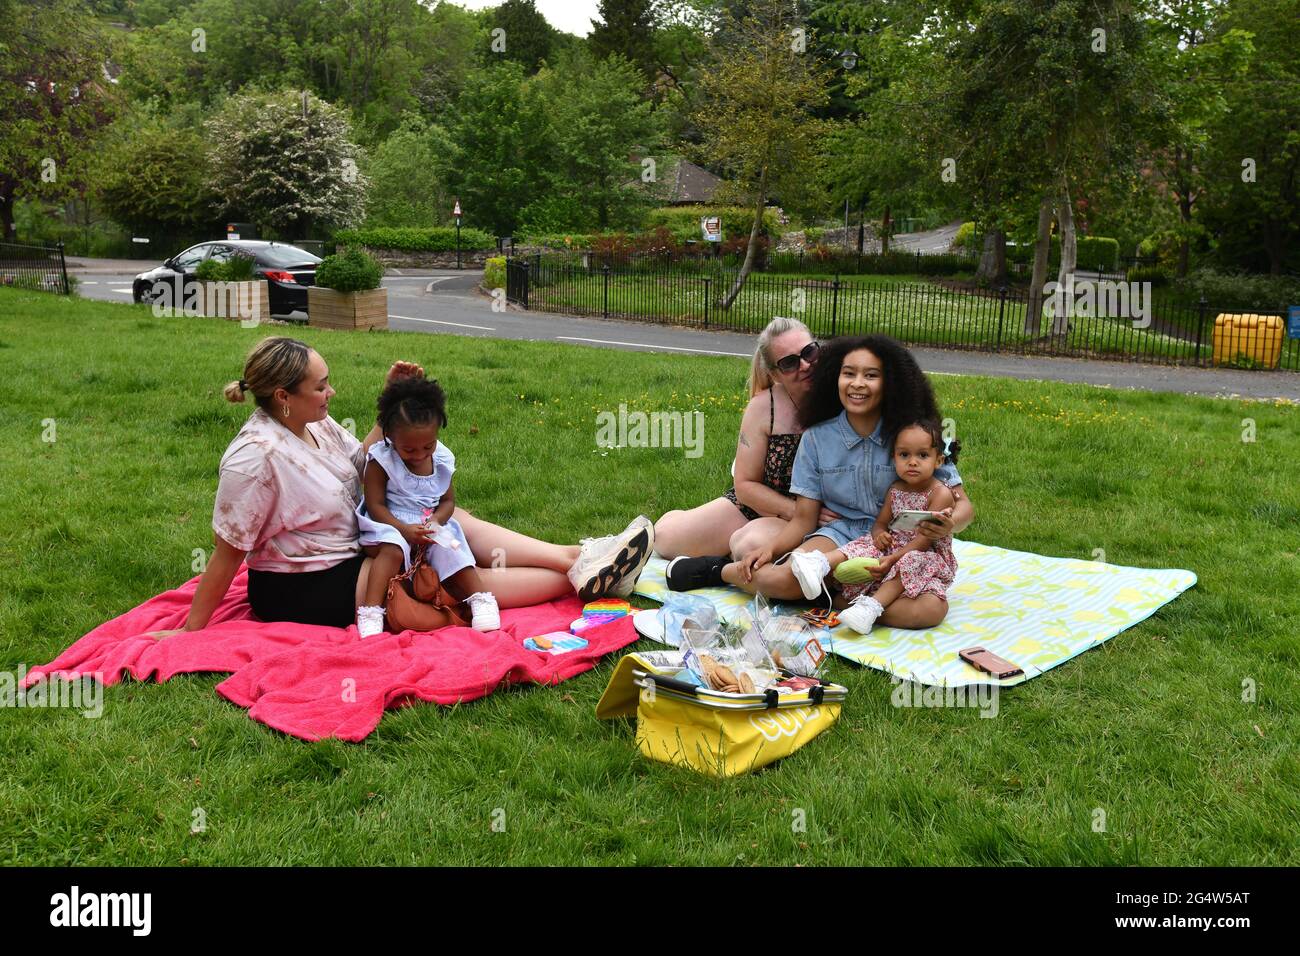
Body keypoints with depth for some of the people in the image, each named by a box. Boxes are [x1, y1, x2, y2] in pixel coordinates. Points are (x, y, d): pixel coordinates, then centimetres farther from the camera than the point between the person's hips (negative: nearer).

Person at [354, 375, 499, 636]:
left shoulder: (442, 459, 0)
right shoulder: (381, 460, -13)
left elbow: (448, 500, 6)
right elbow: (375, 505, -13)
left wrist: (436, 521, -16)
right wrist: (404, 529, -26)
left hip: (431, 527, 4)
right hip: (390, 525, -4)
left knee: (451, 551, -21)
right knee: (392, 550, -33)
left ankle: (481, 599, -12)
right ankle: (370, 611, -36)